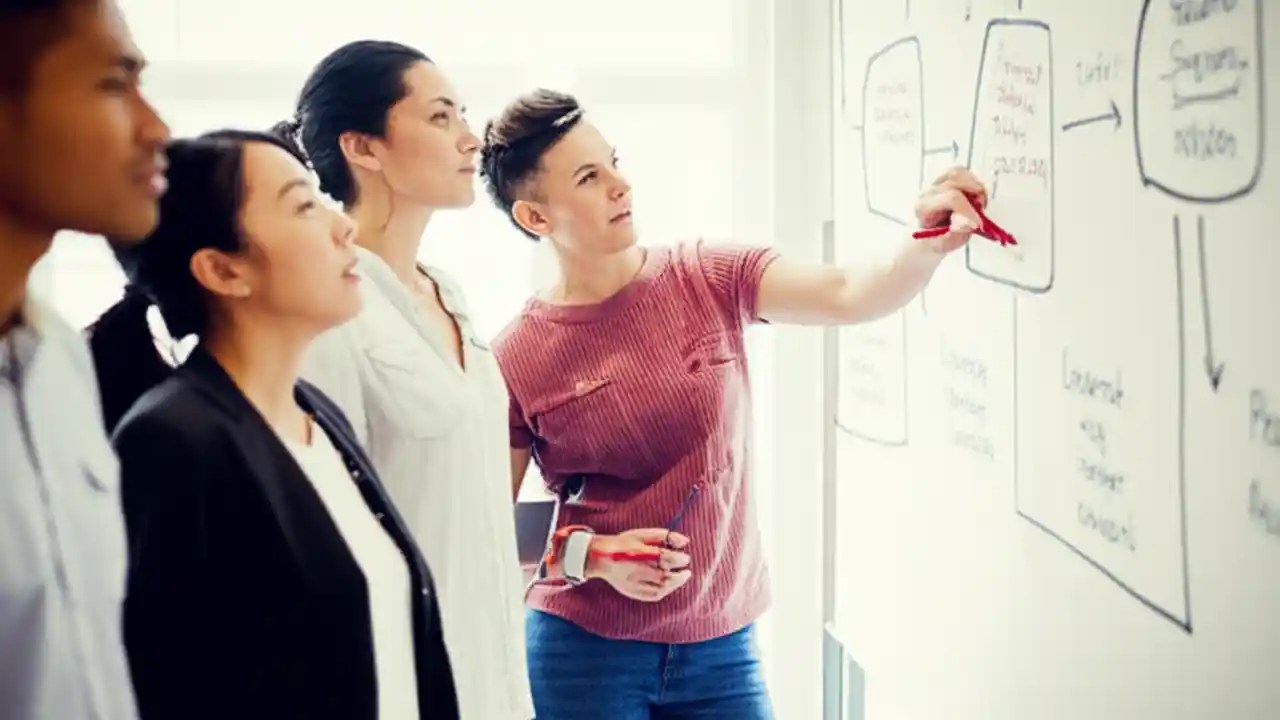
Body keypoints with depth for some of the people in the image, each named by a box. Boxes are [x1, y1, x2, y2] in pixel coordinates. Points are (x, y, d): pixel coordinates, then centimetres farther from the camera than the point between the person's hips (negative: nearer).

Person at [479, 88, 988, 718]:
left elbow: (850, 295, -15)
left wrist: (930, 243, -34)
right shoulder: (516, 363, -8)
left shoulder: (711, 282, -1)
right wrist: (592, 557, -18)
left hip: (722, 643, 2)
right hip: (585, 651, -2)